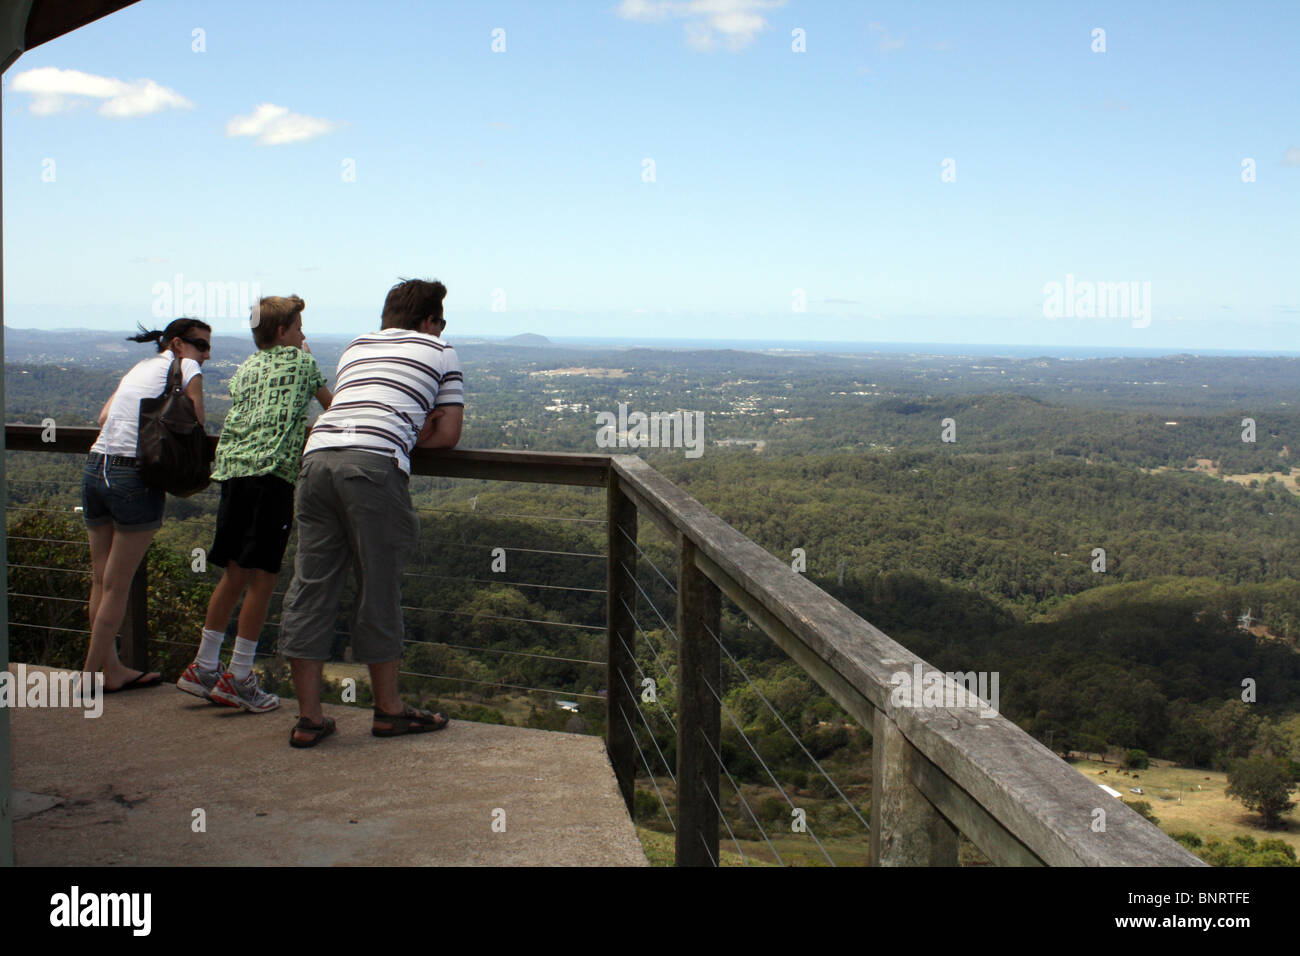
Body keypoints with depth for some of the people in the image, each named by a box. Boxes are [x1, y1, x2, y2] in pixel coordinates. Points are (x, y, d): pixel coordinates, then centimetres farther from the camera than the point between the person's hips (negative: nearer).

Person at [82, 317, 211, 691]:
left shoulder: (138, 369, 21)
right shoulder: (187, 369, 1)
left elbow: (103, 417, 11)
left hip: (95, 469, 7)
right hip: (136, 479, -7)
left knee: (101, 580, 13)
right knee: (117, 586, 3)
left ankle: (112, 669, 23)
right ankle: (92, 674, 10)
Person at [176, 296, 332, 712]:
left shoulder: (245, 370, 24)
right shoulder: (302, 362, 11)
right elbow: (332, 405, 25)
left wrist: (302, 432, 38)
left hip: (232, 470, 6)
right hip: (273, 471, -6)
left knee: (235, 573, 14)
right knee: (263, 576, -3)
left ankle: (204, 666, 19)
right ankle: (237, 677, -2)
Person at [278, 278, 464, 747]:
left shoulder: (356, 346, 32)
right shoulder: (440, 352, 19)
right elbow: (448, 435, 16)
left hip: (318, 455, 5)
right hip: (375, 465, -4)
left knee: (311, 584, 7)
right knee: (379, 586, 6)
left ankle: (308, 717, 11)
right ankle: (388, 709, 18)